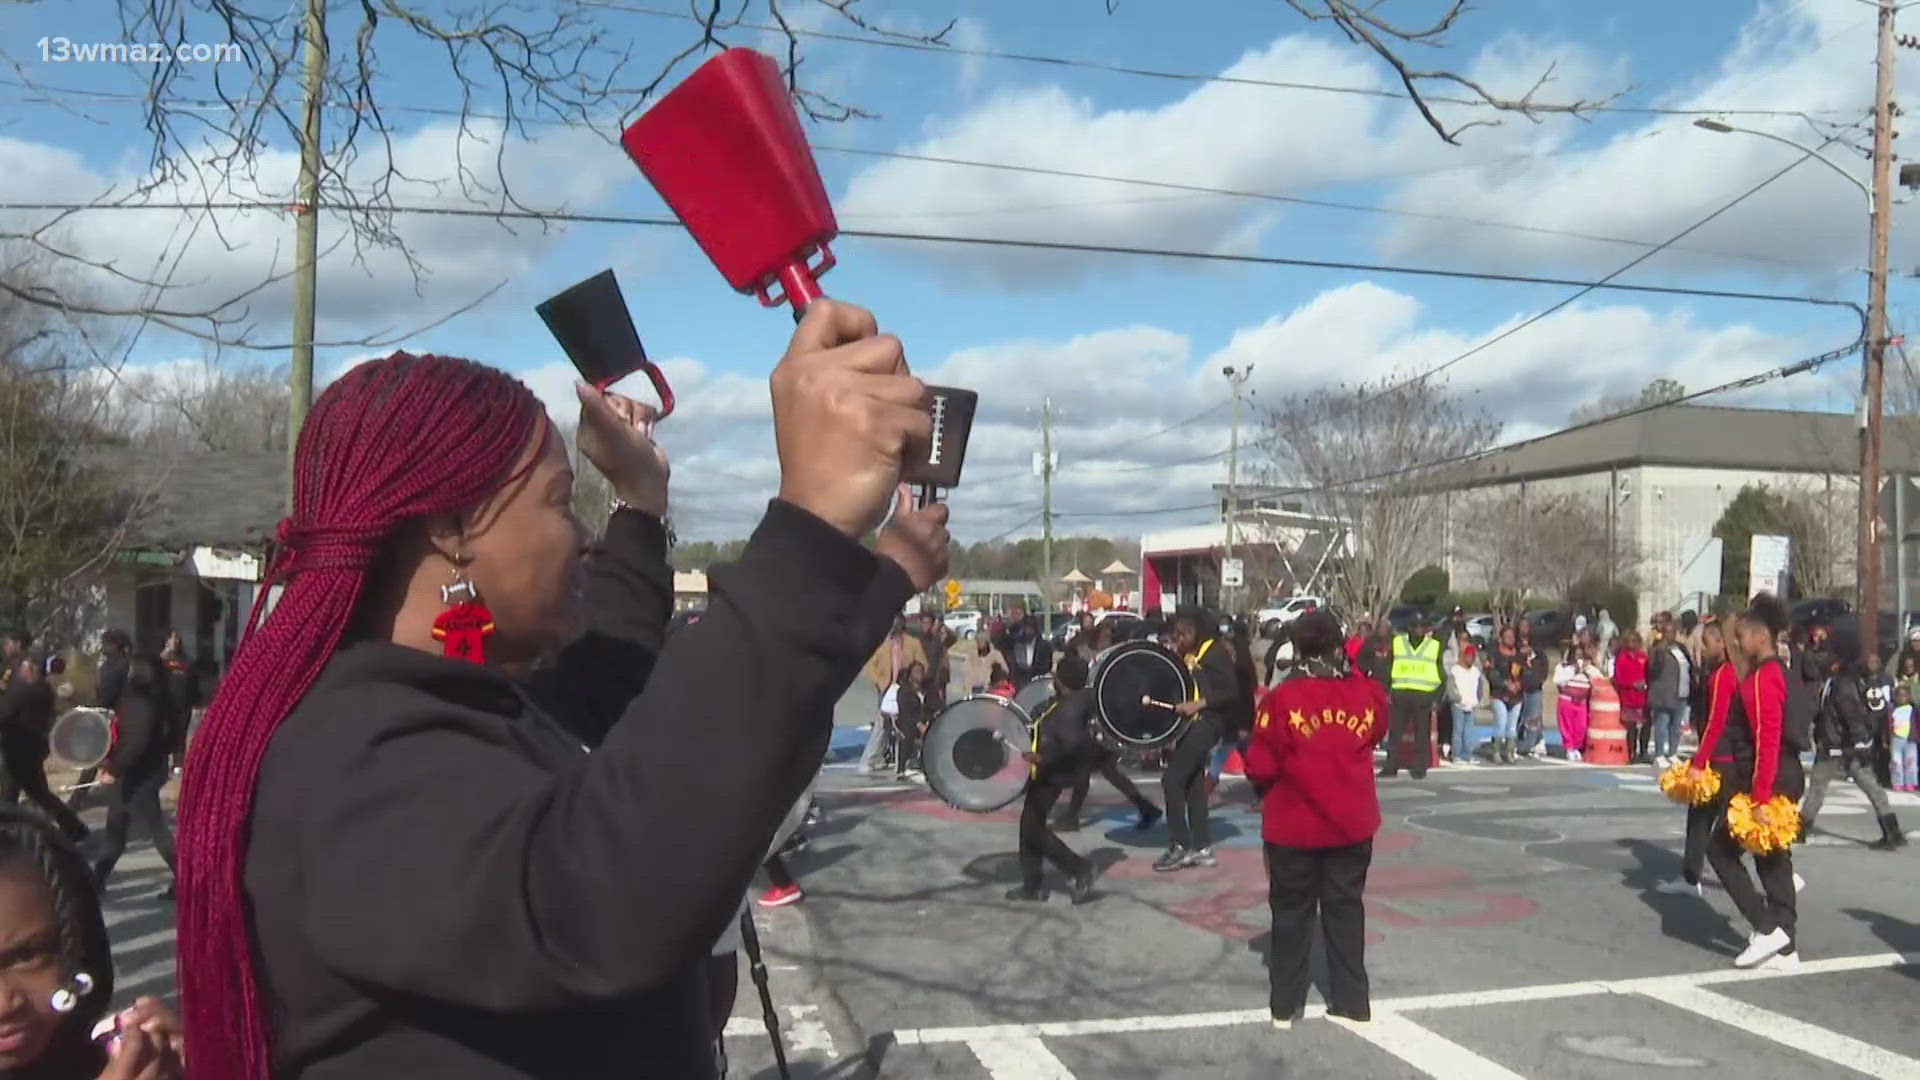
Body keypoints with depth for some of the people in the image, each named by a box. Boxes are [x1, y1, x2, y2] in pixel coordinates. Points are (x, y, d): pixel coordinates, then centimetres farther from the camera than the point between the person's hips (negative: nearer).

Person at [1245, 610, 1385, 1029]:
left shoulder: (1281, 699, -17)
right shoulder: (1366, 694, -7)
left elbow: (1260, 767, -12)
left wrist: (1269, 792, 8)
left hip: (1294, 824, -2)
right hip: (1352, 822, 3)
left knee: (1292, 912, 11)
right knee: (1345, 908, 15)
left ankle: (1285, 1006, 19)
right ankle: (1351, 1003, 22)